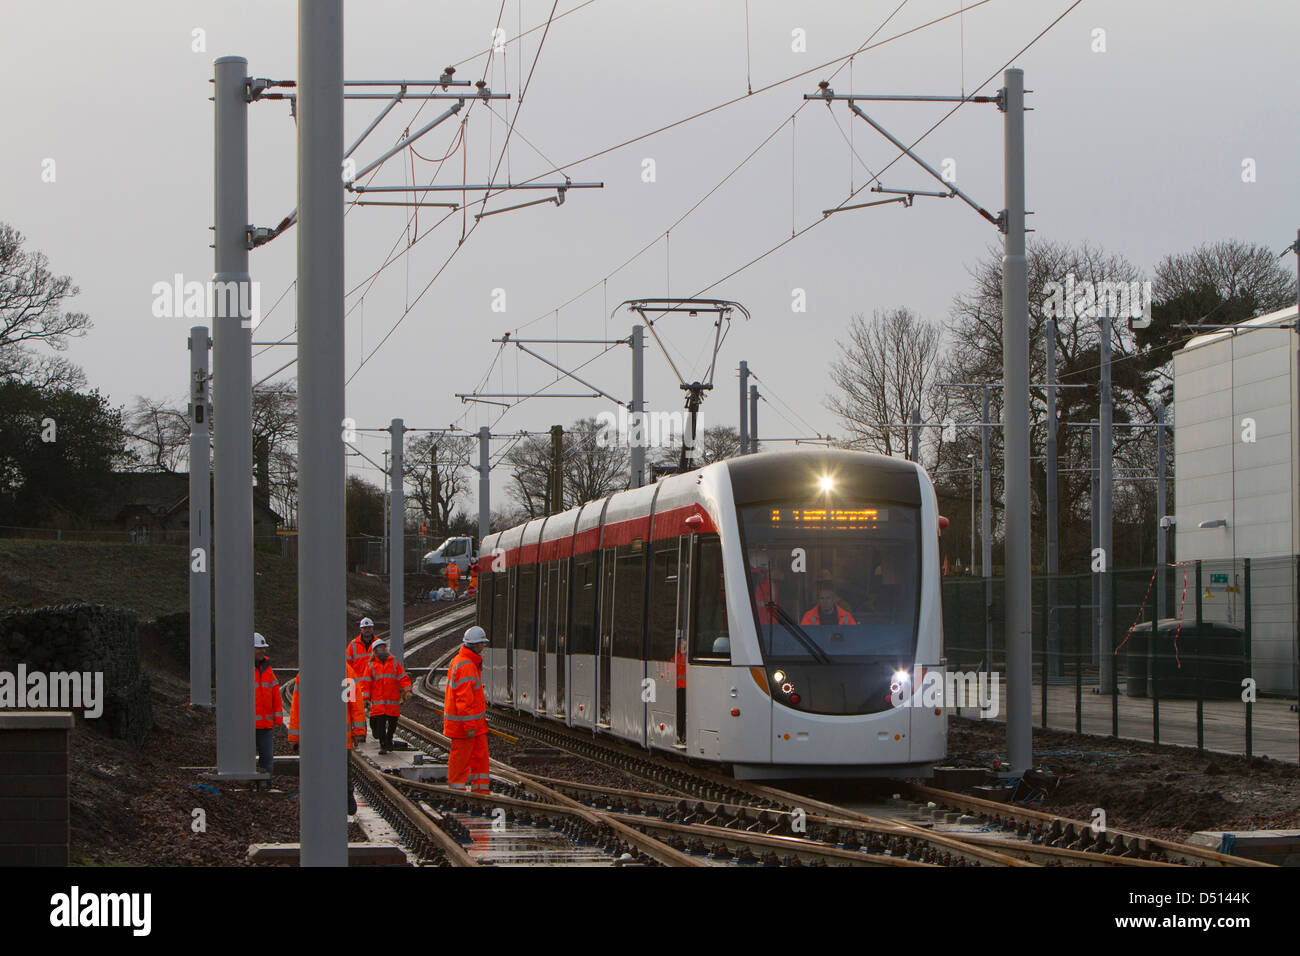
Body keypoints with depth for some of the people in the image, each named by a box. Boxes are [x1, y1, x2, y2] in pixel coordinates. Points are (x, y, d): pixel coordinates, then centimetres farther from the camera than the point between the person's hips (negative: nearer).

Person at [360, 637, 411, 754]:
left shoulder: (394, 663, 10)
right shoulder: (371, 665, 6)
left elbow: (403, 678, 8)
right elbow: (366, 683, 4)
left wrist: (407, 691, -5)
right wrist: (365, 697, -6)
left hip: (393, 701, 2)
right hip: (378, 701, -2)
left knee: (393, 723, 6)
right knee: (380, 722, -11)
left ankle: (389, 740, 28)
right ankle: (383, 745, -3)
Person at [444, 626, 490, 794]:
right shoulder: (465, 666, -19)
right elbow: (463, 699, -23)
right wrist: (469, 726, -23)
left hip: (475, 722, 10)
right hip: (464, 722, -10)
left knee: (480, 756, 11)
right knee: (460, 761, -1)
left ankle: (482, 791, 15)